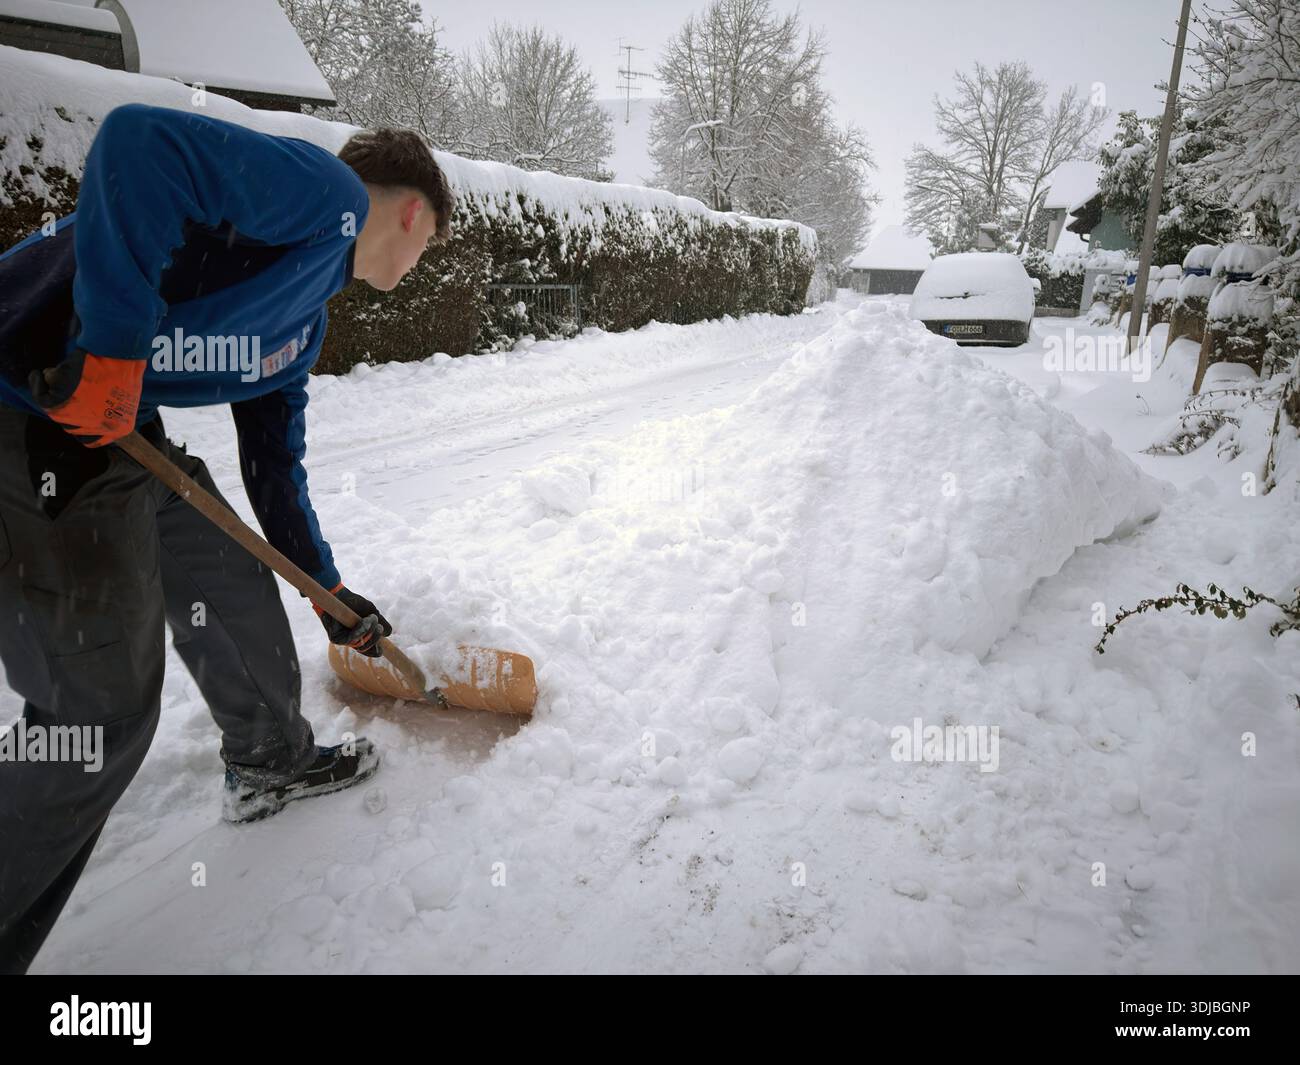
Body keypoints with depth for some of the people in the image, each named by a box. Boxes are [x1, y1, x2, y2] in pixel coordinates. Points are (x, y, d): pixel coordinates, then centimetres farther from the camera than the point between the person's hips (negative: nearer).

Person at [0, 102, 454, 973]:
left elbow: (276, 465, 23)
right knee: (106, 705, -2)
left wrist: (331, 592, 26)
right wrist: (114, 345, -24)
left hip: (117, 428, 10)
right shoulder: (328, 192, -8)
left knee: (230, 581, 20)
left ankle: (273, 763, 44)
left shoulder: (307, 319, 19)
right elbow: (141, 142, -24)